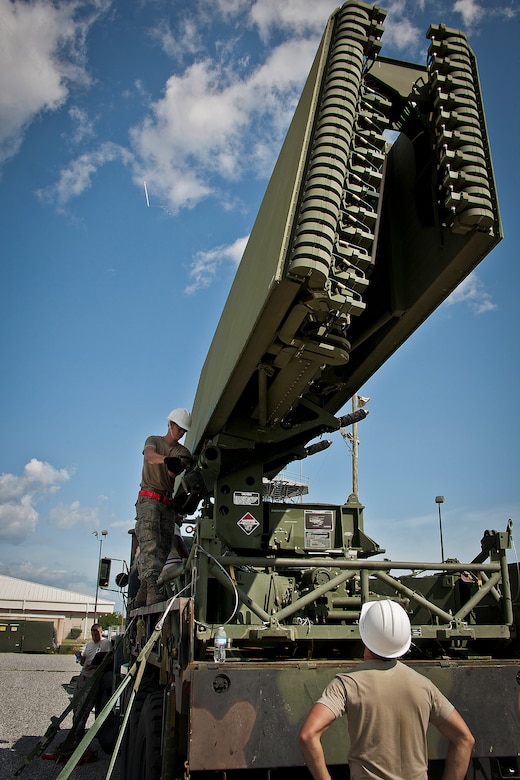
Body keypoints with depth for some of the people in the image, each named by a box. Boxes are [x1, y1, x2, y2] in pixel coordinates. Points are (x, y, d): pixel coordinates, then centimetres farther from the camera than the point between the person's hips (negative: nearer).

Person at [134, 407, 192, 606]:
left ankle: (142, 598, 5)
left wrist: (174, 467, -30)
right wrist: (166, 459, -38)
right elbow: (150, 456, -16)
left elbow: (174, 475, -4)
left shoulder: (184, 452, 16)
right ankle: (153, 589, -34)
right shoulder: (154, 440, 10)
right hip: (149, 499, -4)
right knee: (149, 545, -21)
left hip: (169, 505, 4)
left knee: (163, 552, -1)